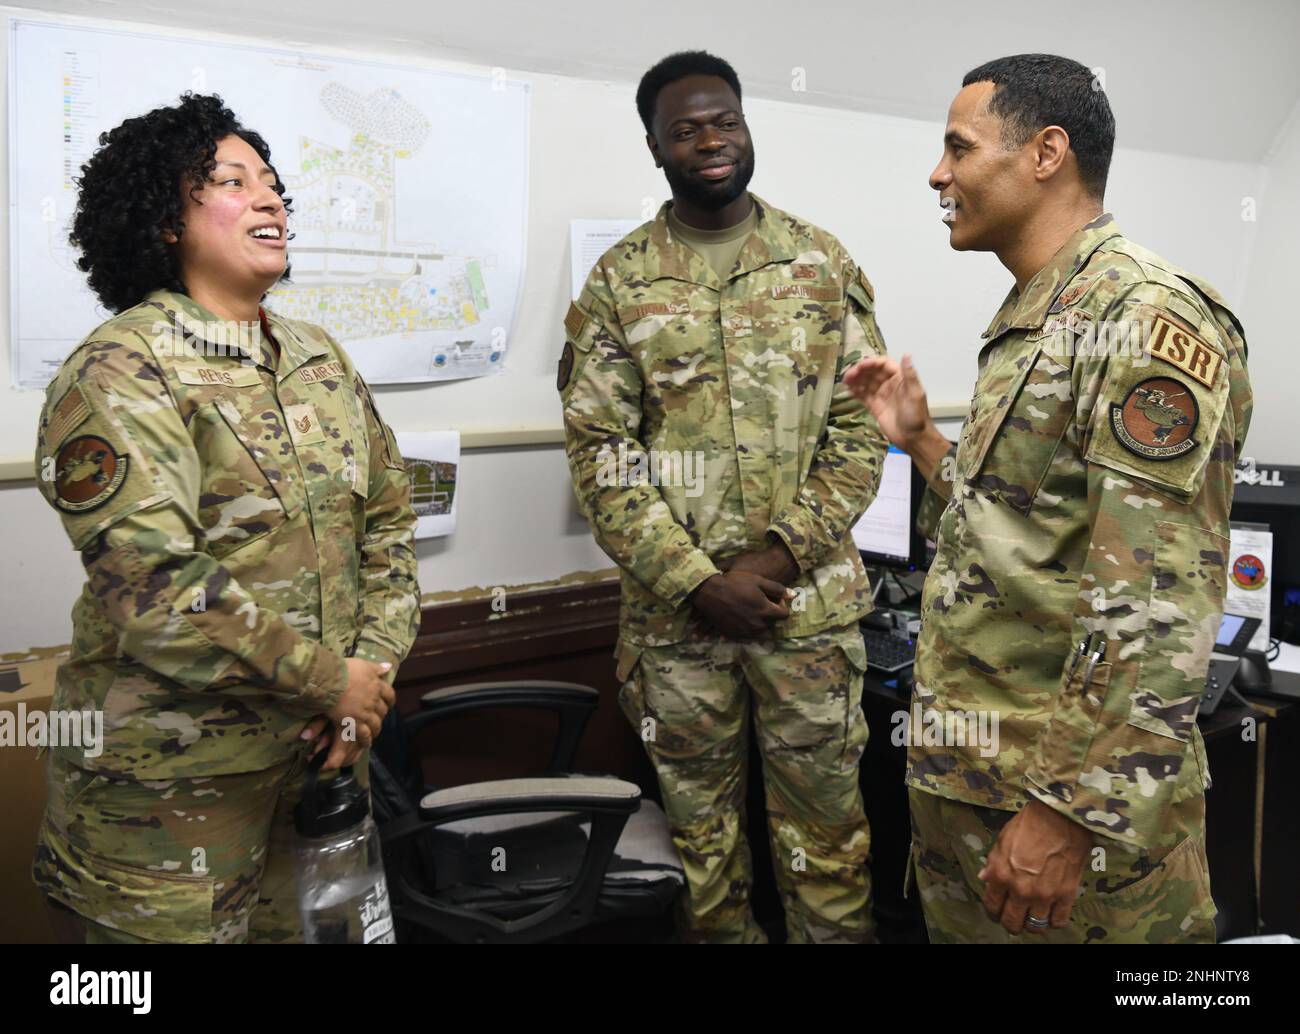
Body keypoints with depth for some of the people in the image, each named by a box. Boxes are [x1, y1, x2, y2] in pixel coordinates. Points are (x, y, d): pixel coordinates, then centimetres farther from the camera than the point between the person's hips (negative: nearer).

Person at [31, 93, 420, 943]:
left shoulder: (322, 359, 9)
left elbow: (388, 519, 11)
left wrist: (375, 665, -3)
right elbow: (155, 586, -24)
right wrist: (329, 682, -17)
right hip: (173, 781, -6)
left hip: (325, 749, 7)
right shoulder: (121, 372, -13)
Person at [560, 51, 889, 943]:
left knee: (826, 821, 11)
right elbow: (600, 453, -4)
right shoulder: (618, 282, 2)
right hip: (674, 610, 0)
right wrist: (698, 581, -13)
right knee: (698, 826, 14)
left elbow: (860, 427, 1)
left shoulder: (823, 262, 5)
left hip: (813, 602, 0)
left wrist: (778, 556, -11)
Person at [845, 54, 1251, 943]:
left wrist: (1069, 812, -24)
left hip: (1073, 796, -9)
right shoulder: (1033, 322, 12)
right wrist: (921, 440, 13)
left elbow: (1161, 607, -24)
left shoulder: (1146, 318, -17)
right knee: (963, 927, 22)